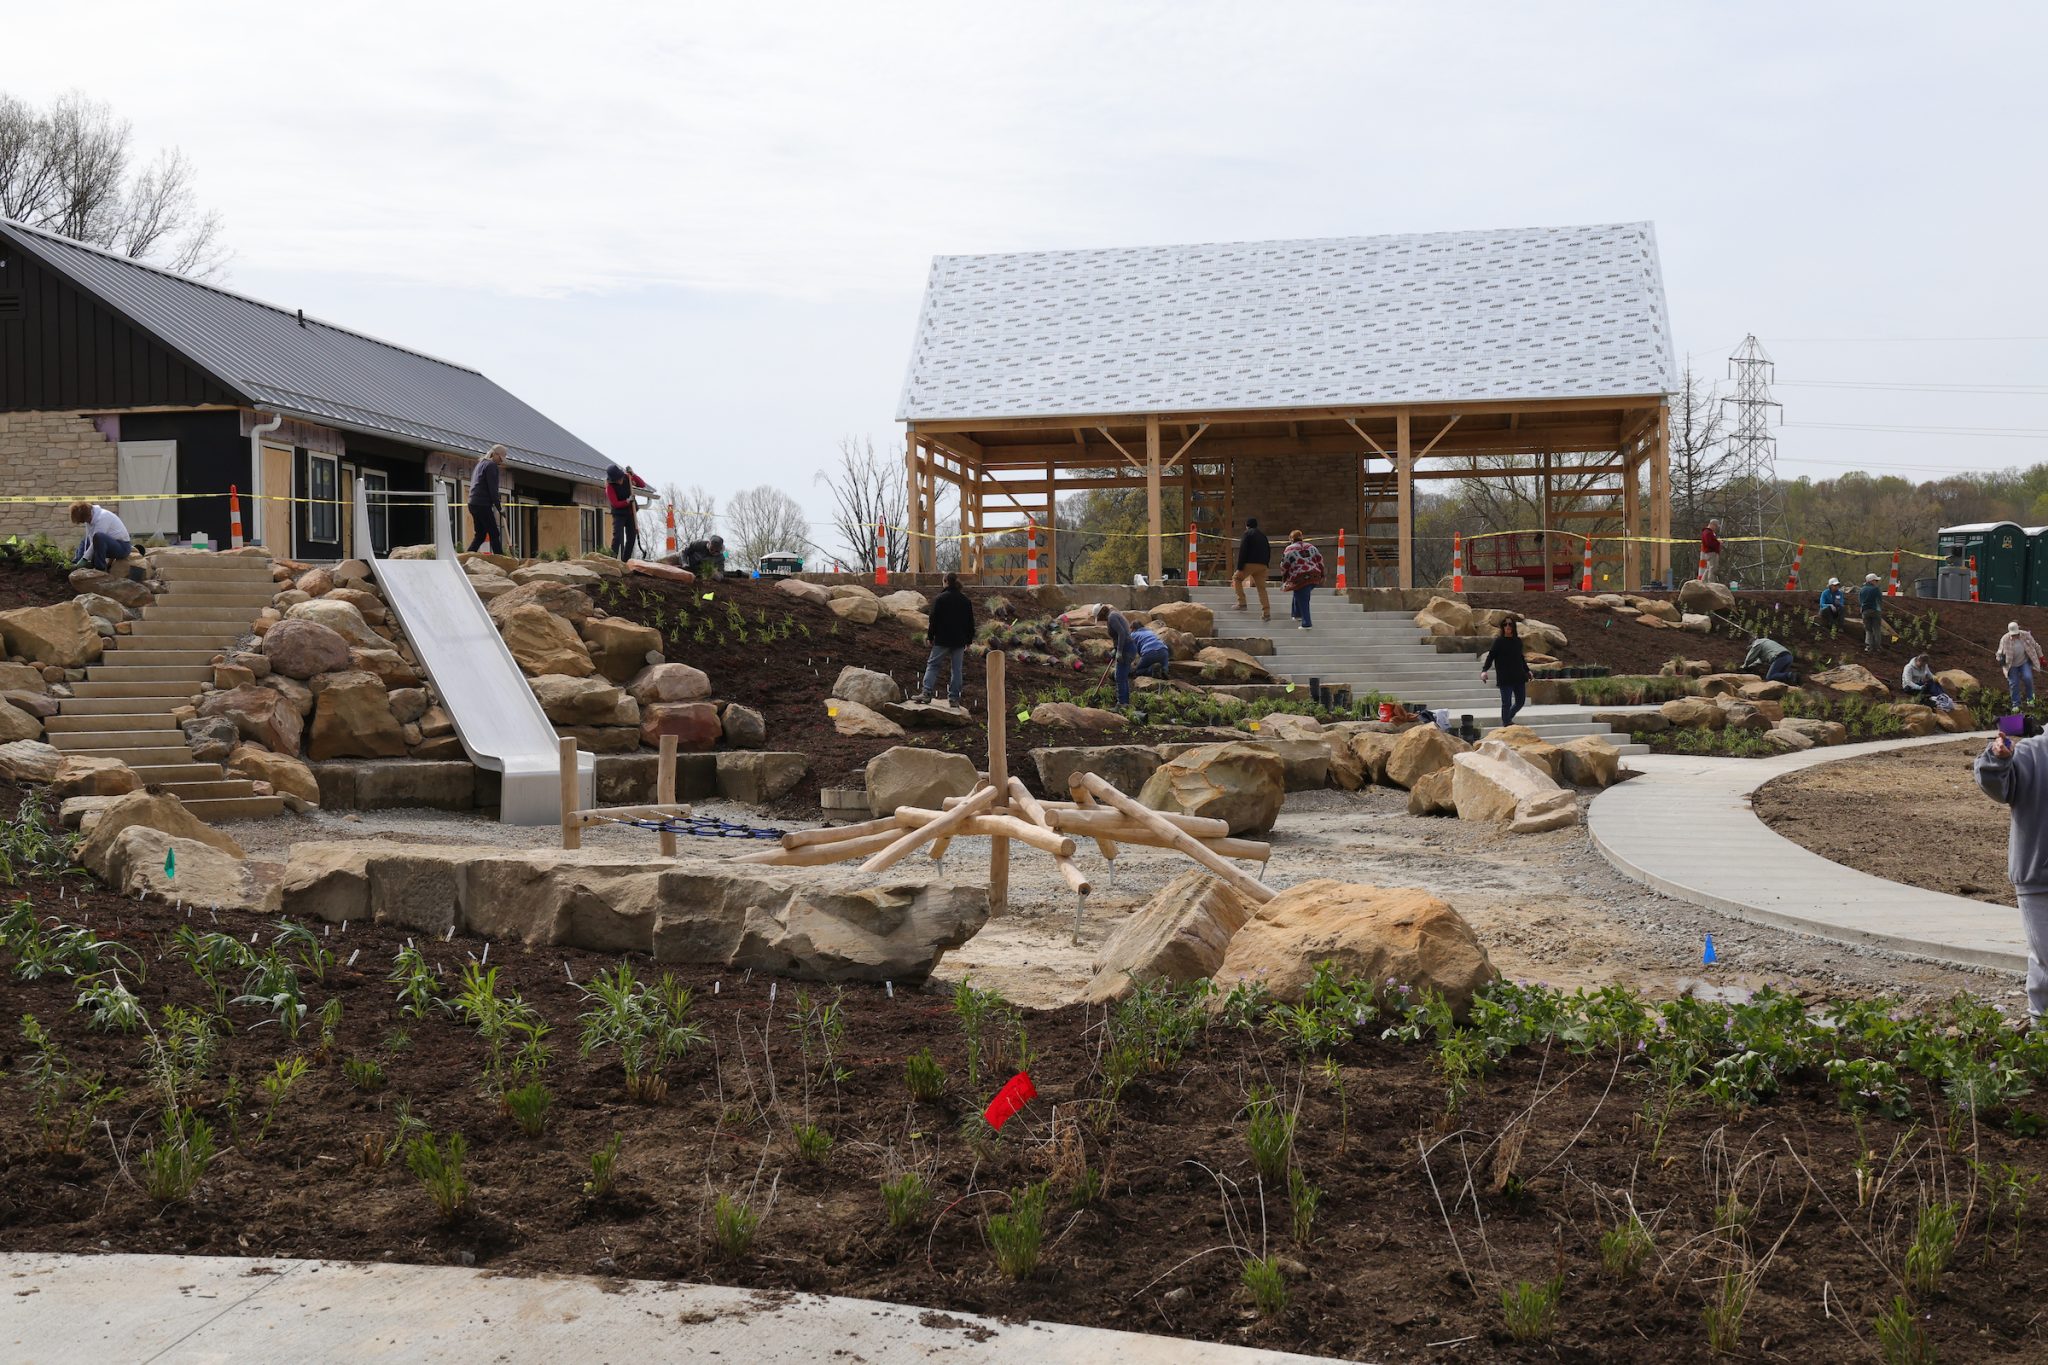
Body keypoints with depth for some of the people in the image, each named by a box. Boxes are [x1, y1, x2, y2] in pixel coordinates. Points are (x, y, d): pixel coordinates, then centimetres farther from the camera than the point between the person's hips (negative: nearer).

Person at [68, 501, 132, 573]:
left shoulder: (102, 518, -23)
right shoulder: (90, 516, 1)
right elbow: (89, 539, 2)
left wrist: (85, 559, -21)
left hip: (122, 546, -10)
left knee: (98, 537, -34)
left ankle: (100, 569, -23)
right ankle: (75, 564, 7)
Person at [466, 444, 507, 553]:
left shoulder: (479, 464, 22)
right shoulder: (491, 465, -7)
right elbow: (492, 488, -13)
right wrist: (498, 507, -11)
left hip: (473, 503, 9)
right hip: (483, 504, -9)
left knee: (480, 534, 13)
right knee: (494, 534, -8)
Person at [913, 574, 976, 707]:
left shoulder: (940, 599, -6)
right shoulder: (966, 600, 7)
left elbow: (934, 620, -7)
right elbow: (970, 622, 11)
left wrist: (930, 636, 2)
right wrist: (969, 640, 17)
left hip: (942, 639, -3)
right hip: (960, 641, 3)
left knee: (932, 665, 2)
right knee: (957, 669, 6)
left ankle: (926, 692, -9)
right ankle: (954, 697, 4)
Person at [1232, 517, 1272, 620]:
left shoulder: (1247, 534, -2)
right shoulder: (1263, 535, 20)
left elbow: (1242, 551, -10)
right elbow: (1268, 551, 20)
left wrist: (1240, 567, -12)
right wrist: (1267, 565, 21)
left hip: (1250, 564, -6)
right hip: (1262, 565, 6)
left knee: (1236, 578, 14)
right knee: (1262, 588, 8)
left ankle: (1242, 603, 2)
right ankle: (1266, 613, 0)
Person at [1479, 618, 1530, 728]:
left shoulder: (1518, 641, 8)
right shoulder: (1499, 641, -6)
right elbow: (1490, 656, -11)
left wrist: (1527, 670, 29)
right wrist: (1484, 670, -24)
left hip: (1519, 677, 6)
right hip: (1505, 679, -6)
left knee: (1521, 701, 11)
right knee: (1507, 703, -5)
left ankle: (1508, 718, 34)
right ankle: (1506, 723, 7)